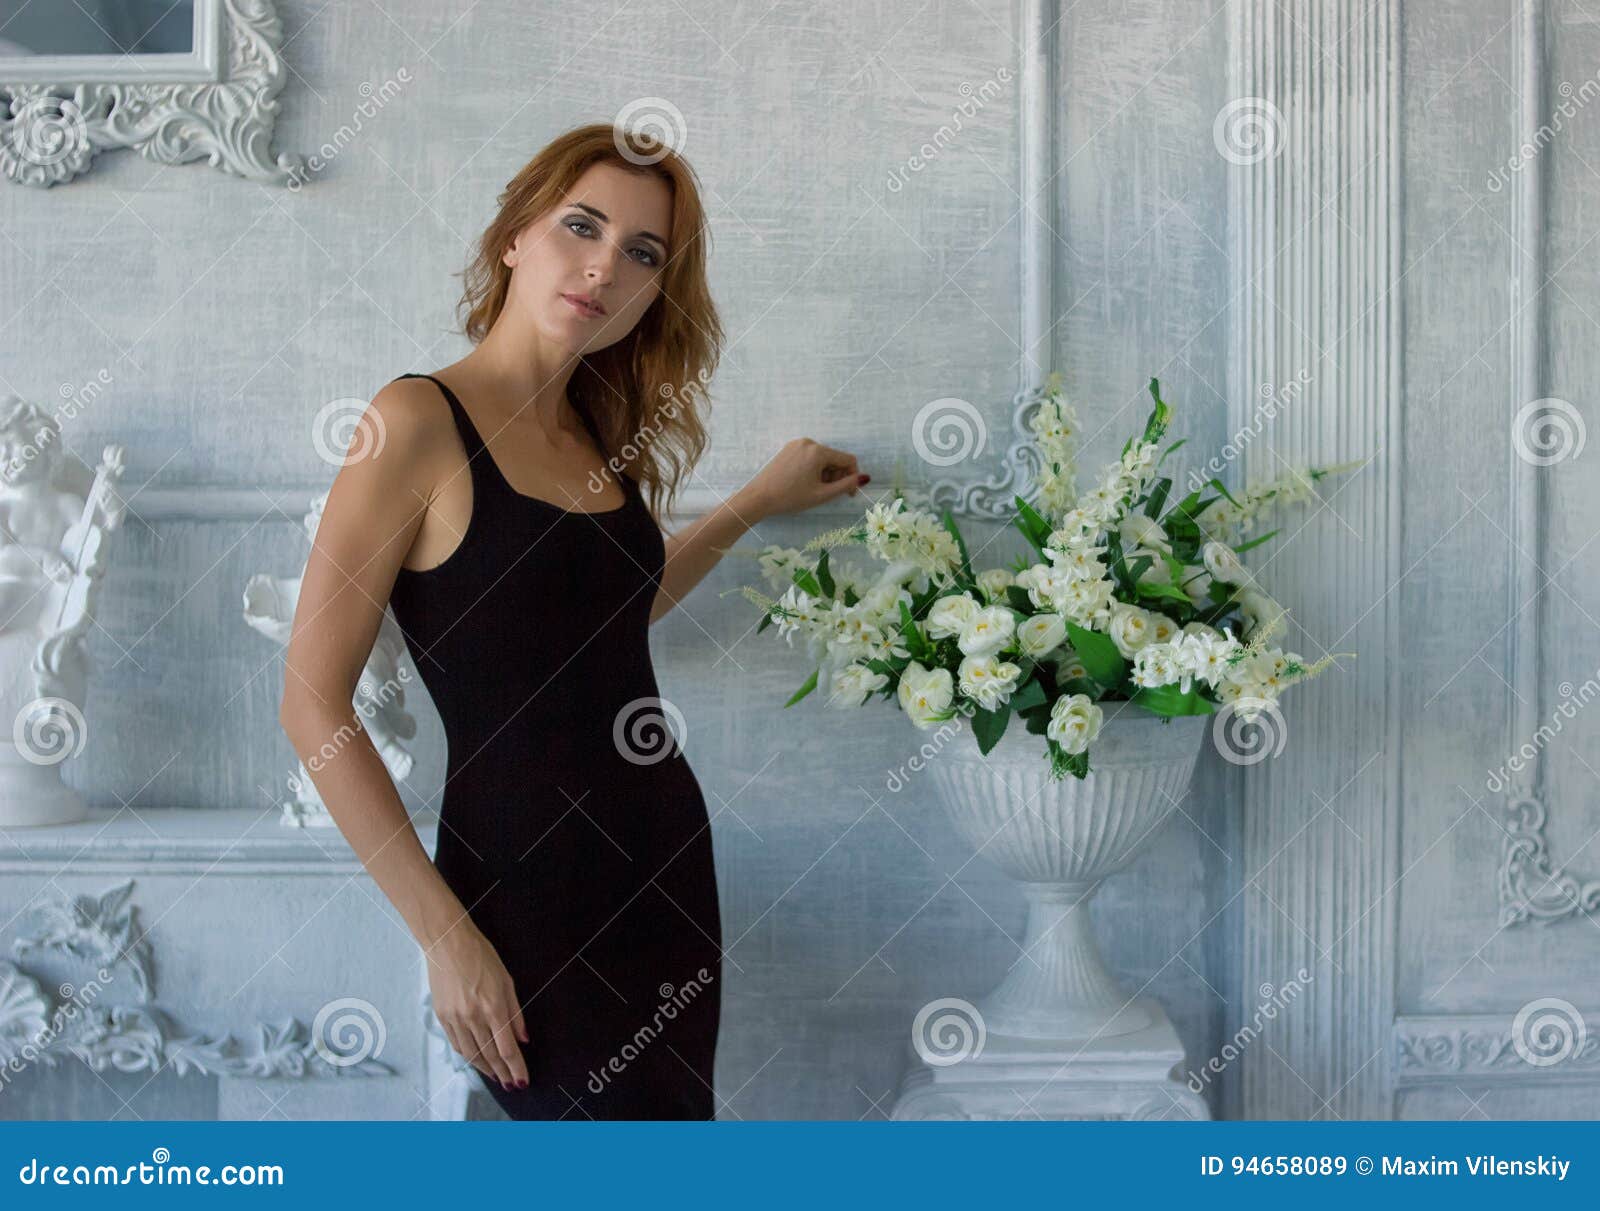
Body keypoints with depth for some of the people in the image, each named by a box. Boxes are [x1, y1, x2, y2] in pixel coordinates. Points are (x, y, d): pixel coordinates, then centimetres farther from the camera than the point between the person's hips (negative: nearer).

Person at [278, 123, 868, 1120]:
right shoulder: (422, 421, -12)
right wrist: (445, 935, -15)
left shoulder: (597, 433, 9)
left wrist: (758, 501, 29)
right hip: (529, 890, -7)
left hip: (667, 856, 7)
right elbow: (314, 706, -13)